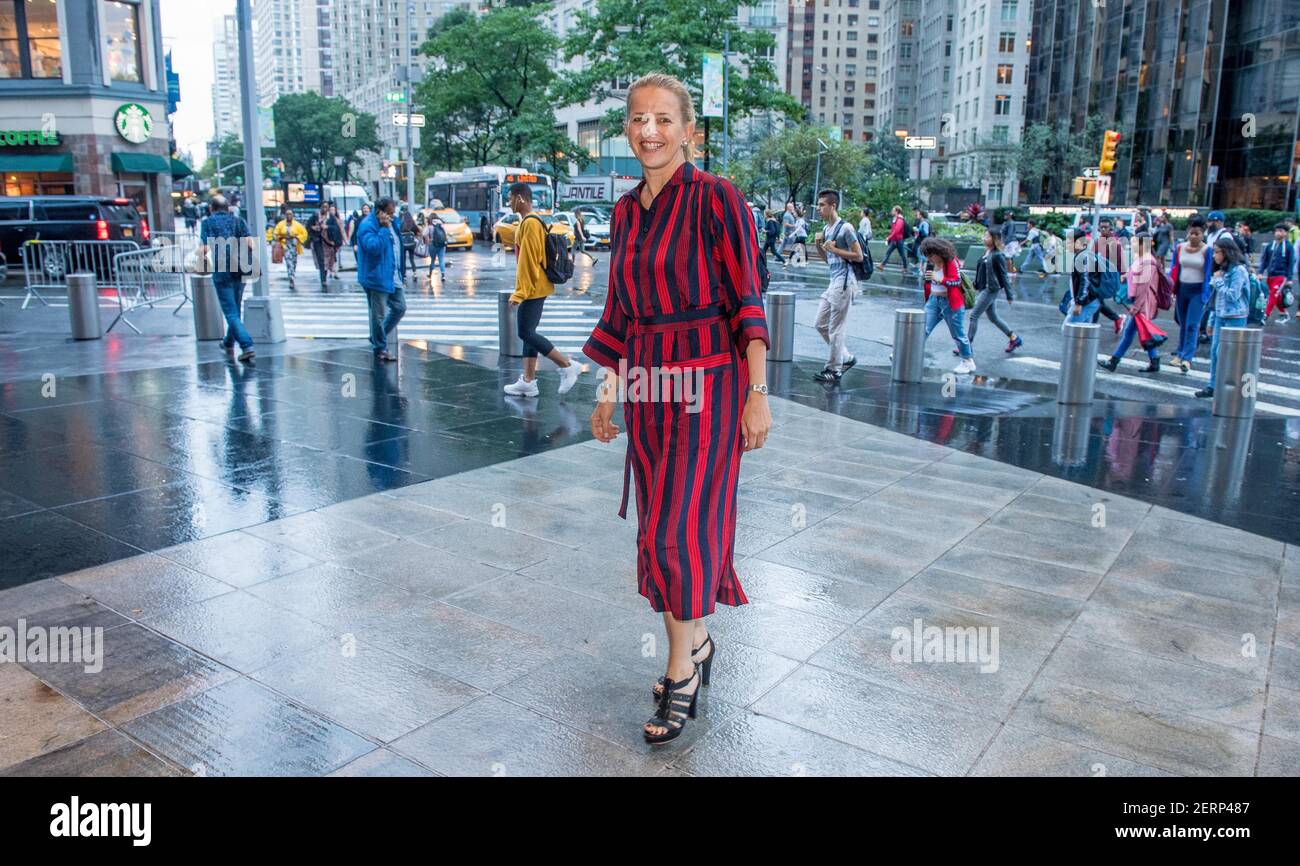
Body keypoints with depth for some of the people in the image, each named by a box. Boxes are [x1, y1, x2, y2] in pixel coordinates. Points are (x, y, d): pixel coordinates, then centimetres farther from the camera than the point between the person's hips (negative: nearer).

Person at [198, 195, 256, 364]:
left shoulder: (208, 223, 1)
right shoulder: (238, 221, 8)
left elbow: (203, 250, -7)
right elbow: (251, 245, -5)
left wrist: (203, 258, 14)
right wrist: (248, 262, 11)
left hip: (221, 272, -4)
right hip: (240, 271, 4)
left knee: (231, 313, -4)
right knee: (236, 309, 20)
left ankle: (247, 346, -19)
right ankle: (229, 342, 37)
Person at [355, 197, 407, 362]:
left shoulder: (391, 223, 12)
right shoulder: (368, 226, -15)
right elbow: (374, 247, -31)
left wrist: (402, 274, 18)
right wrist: (384, 229, -25)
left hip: (394, 278, 9)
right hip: (377, 279, -9)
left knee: (400, 308, 13)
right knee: (379, 315, 1)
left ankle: (377, 338, 27)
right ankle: (380, 349, 15)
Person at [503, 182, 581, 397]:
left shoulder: (530, 223, -16)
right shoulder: (529, 222, 16)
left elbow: (528, 261, -20)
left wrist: (520, 292, -20)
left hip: (533, 289, -10)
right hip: (534, 288, 10)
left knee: (526, 332, -8)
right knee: (528, 332, 10)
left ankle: (567, 365, -4)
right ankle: (528, 381, 13)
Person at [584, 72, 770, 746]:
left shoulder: (716, 198, -9)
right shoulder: (625, 211, 11)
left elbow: (746, 301, -10)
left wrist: (757, 393, -14)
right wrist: (607, 394, 16)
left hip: (708, 380, -6)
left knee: (679, 526, -5)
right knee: (661, 524, 12)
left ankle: (682, 667, 12)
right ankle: (697, 644, 31)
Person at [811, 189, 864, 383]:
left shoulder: (845, 228, -11)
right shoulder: (827, 229, 14)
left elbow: (858, 256, -13)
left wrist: (834, 249, -14)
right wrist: (819, 245, 4)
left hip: (843, 282, -9)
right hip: (833, 282, 9)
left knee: (835, 328, -3)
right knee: (821, 324, 12)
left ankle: (834, 370, 6)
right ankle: (846, 358, 23)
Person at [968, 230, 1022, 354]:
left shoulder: (998, 255, -13)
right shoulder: (986, 253, 11)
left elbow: (1003, 276, -12)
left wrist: (1009, 295, -11)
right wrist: (976, 285, 14)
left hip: (990, 290, -9)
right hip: (983, 289, 9)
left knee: (974, 315, -8)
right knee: (993, 317, 16)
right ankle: (1014, 339, 28)